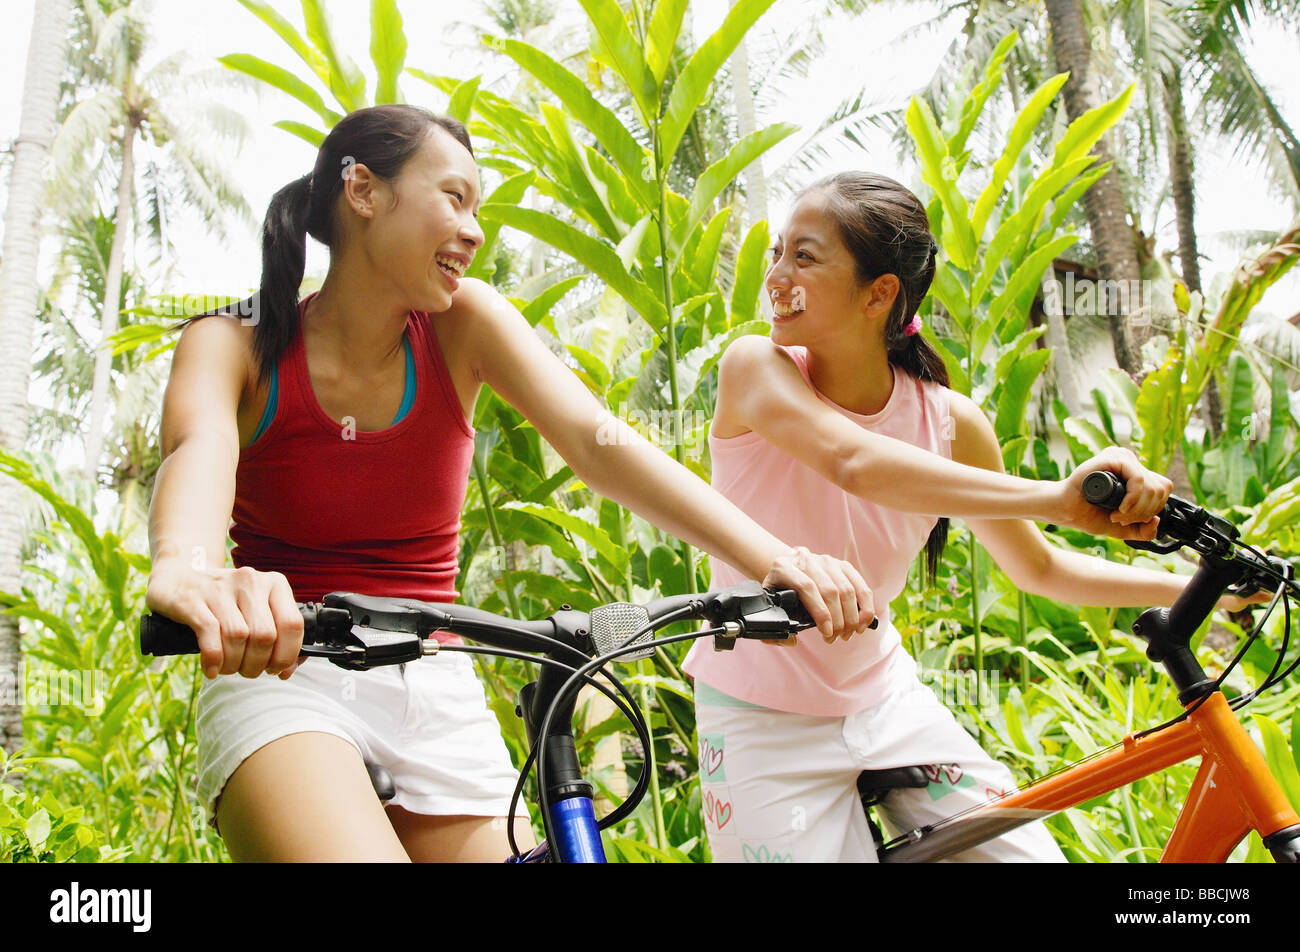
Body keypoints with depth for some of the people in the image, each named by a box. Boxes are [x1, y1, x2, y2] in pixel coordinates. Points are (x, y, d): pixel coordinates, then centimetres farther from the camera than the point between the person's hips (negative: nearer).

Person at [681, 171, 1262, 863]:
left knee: (1026, 850, -2)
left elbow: (1038, 569, 5)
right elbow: (857, 464, -38)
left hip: (883, 698, 3)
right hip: (763, 724, -3)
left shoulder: (950, 422, -9)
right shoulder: (755, 366, -18)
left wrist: (1207, 587, -3)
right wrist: (1056, 498, -44)